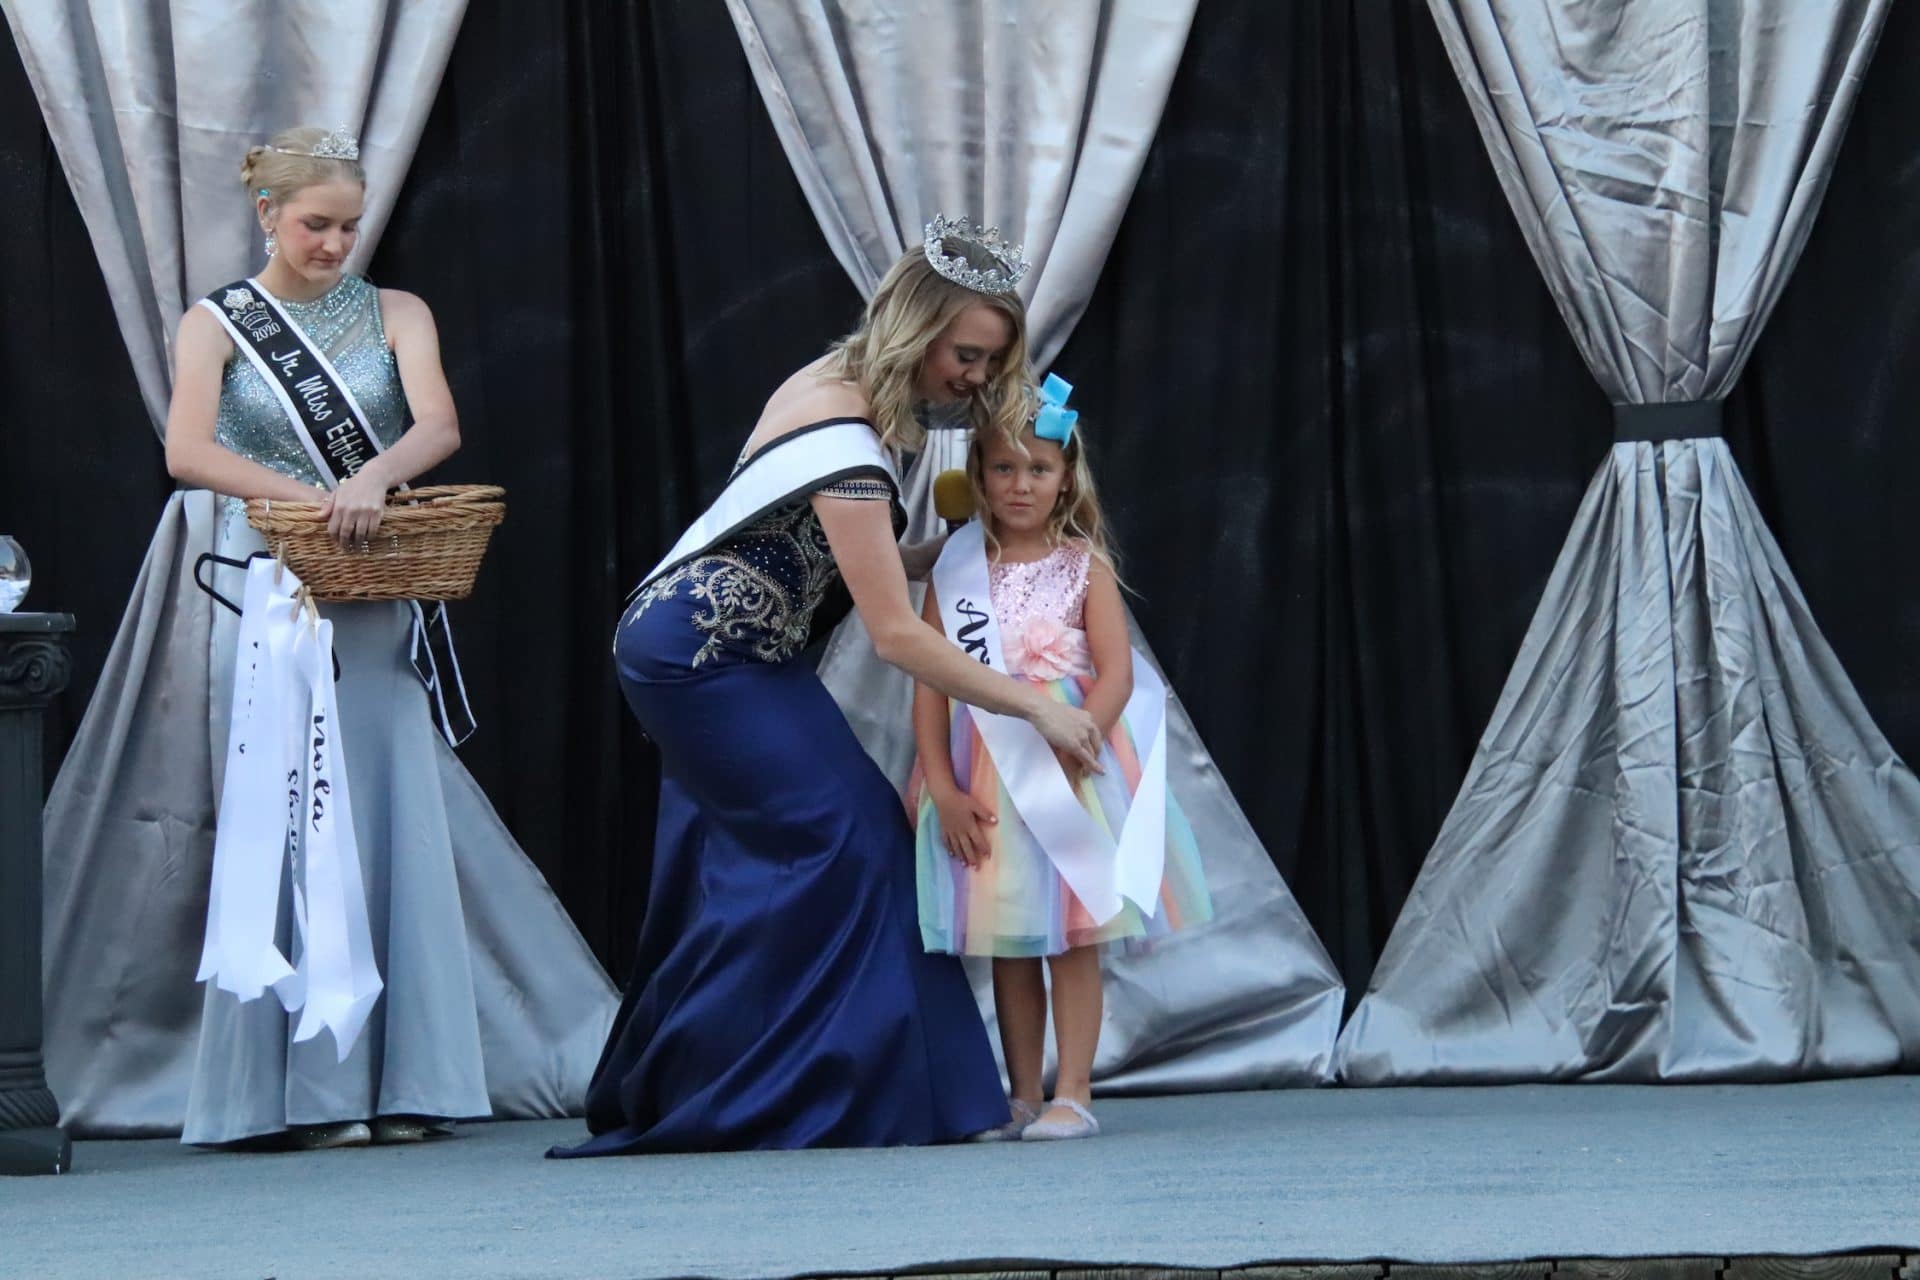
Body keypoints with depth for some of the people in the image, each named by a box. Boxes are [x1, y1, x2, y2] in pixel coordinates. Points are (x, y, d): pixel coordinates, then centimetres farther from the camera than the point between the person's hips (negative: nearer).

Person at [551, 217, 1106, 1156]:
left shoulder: (838, 384, 5)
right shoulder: (846, 437, -25)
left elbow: (847, 560, 11)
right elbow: (895, 635, -26)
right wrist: (1036, 708, -23)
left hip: (724, 653, 10)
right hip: (701, 654, -10)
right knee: (831, 836, -11)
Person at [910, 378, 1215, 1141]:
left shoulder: (1084, 568, 0)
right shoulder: (957, 572, 4)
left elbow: (1117, 674, -8)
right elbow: (930, 684, 1)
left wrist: (1068, 751, -20)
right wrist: (942, 787, -8)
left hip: (1070, 770, -2)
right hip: (983, 781, 2)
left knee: (1071, 940, -2)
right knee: (1006, 945, 6)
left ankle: (1073, 1093, 0)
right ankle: (1022, 1098, 11)